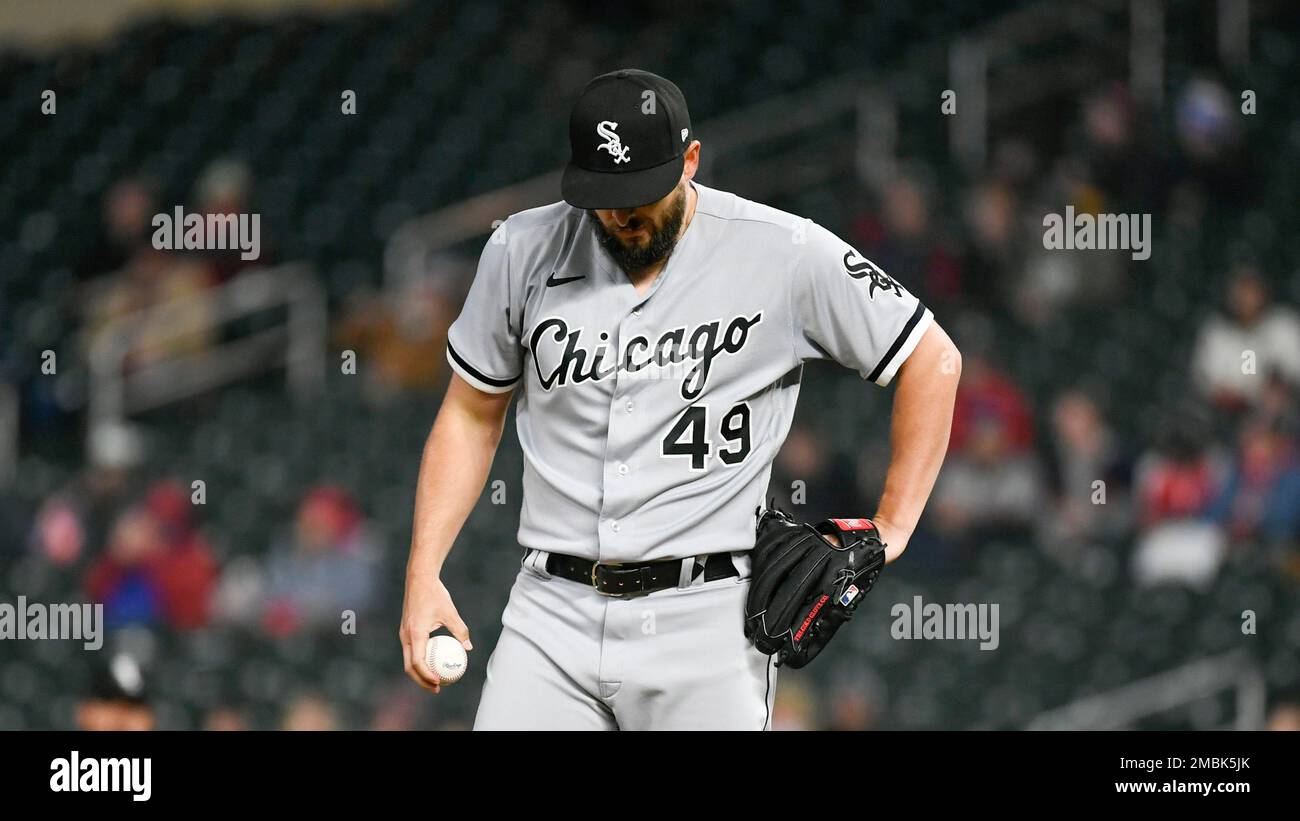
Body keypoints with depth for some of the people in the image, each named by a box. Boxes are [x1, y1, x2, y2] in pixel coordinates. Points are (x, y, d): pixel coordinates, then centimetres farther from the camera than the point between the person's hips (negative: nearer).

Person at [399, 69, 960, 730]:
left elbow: (932, 360, 6)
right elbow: (471, 415, 15)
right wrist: (423, 573, 6)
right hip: (553, 612, 2)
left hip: (704, 622, -2)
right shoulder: (523, 252, 5)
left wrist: (890, 529, 1)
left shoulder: (785, 254, -3)